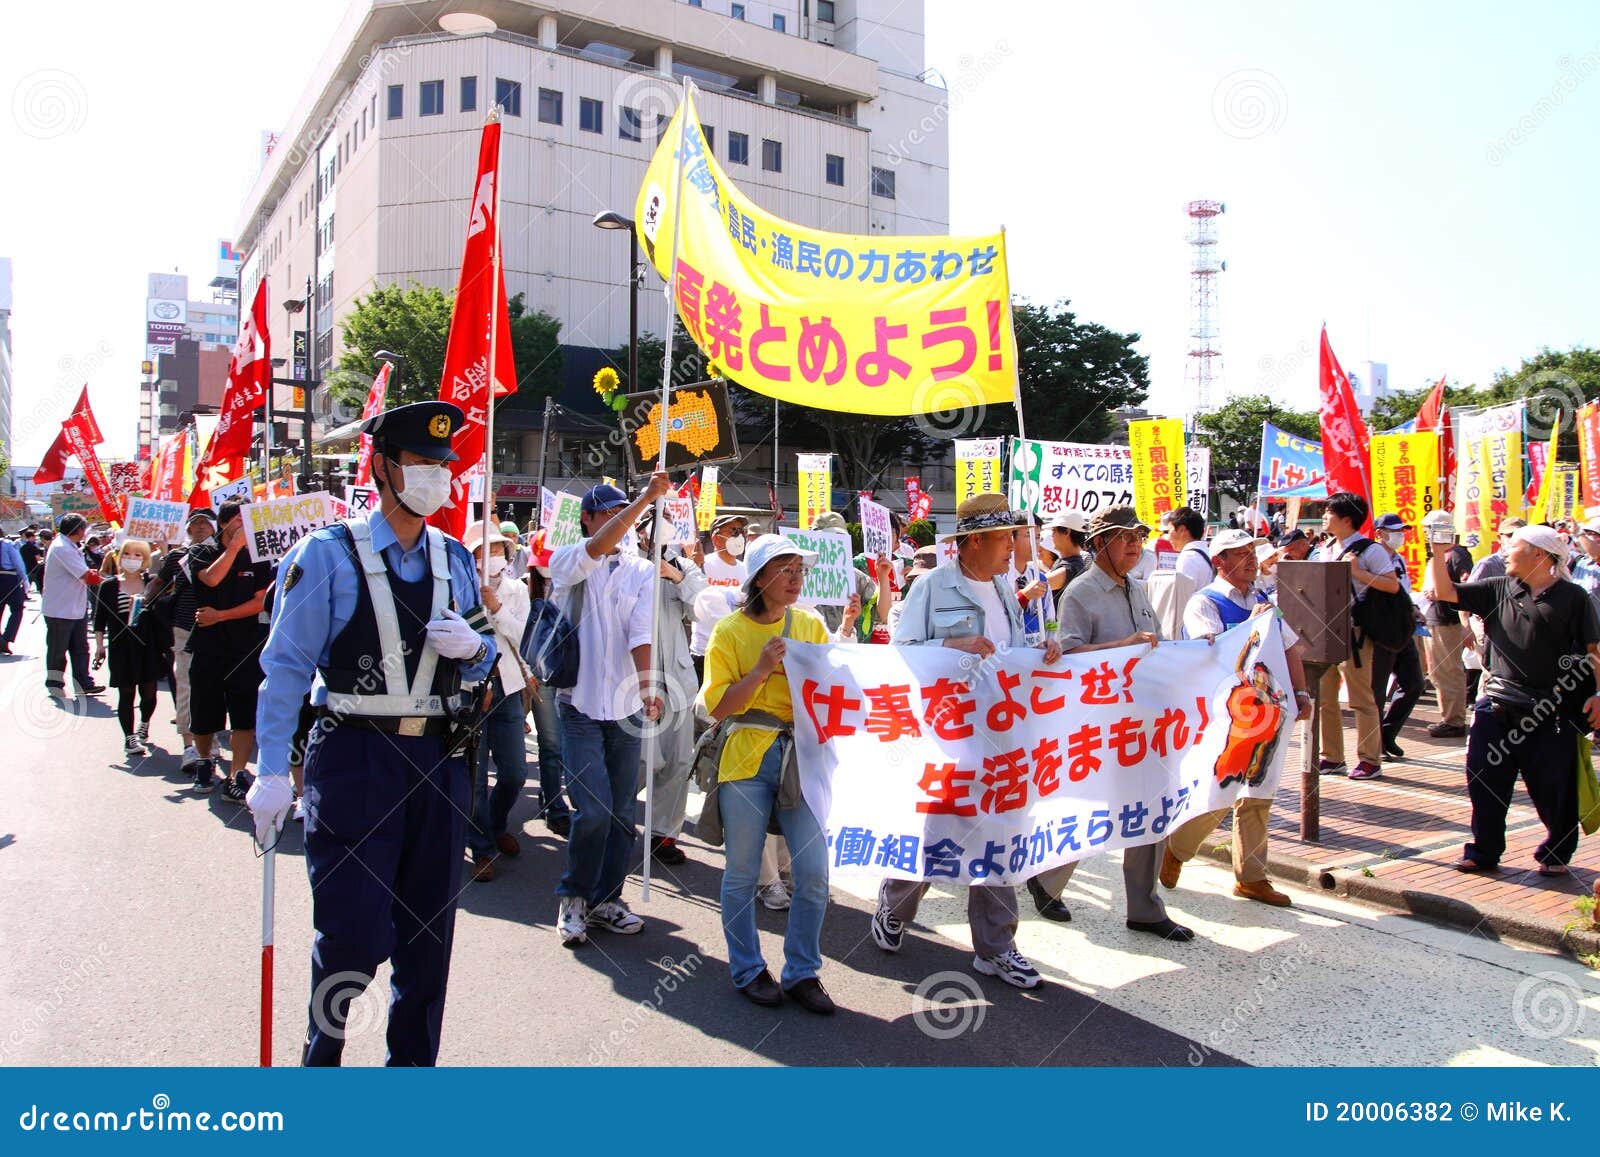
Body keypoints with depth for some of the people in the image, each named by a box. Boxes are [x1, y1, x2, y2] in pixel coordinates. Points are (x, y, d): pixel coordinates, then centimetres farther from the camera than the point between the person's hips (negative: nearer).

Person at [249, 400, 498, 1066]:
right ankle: (322, 1051, 27)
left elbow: (482, 662, 18)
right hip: (354, 759, -5)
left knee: (430, 931, 13)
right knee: (354, 934, -4)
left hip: (439, 760, 5)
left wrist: (472, 646, -6)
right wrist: (274, 771, -11)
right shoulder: (326, 554, -3)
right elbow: (287, 667, -6)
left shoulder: (455, 559, 12)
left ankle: (414, 1060, 32)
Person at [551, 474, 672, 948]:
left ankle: (606, 899, 24)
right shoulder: (567, 563, 0)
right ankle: (574, 898, 13)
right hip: (580, 705, -3)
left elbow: (641, 633, -5)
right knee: (593, 810, -9)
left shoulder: (642, 571, 6)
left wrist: (646, 685, -21)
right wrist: (648, 497, -27)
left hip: (626, 707, 3)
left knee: (622, 811, 8)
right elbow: (598, 548, -23)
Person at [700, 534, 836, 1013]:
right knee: (742, 874, 7)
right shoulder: (730, 631, -1)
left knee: (814, 872, 1)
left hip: (803, 756, 3)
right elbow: (717, 706, -6)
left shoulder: (811, 625, 9)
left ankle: (802, 972, 18)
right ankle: (748, 970, 25)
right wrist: (762, 669, -16)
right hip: (747, 759, -3)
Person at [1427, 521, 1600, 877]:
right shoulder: (1498, 590, 8)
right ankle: (1483, 853, 17)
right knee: (1485, 783, 5)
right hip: (1497, 707, 3)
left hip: (1551, 713, -3)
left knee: (1553, 790, 7)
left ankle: (1556, 854, 27)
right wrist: (1438, 552, -2)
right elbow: (1446, 592, 6)